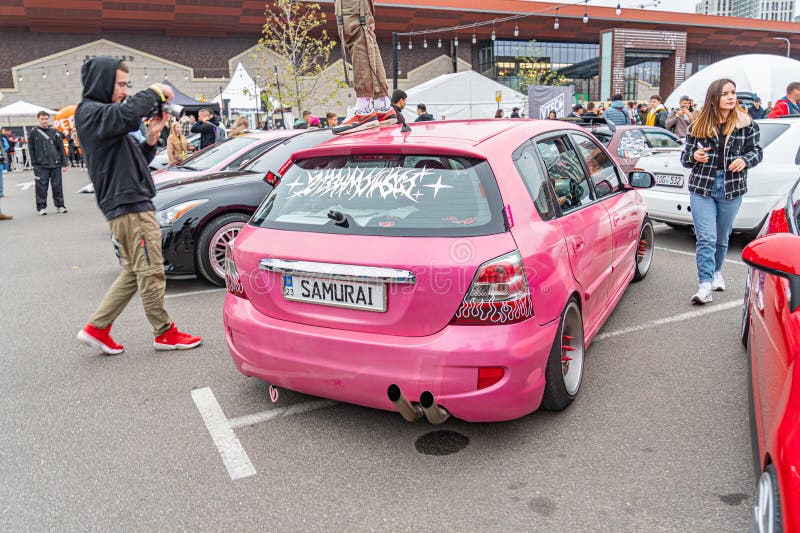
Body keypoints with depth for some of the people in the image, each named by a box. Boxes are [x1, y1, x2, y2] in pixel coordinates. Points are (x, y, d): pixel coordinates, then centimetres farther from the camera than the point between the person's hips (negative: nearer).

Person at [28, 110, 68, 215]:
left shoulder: (55, 132, 10)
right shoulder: (33, 133, 5)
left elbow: (61, 149, 10)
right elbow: (31, 150, 4)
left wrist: (64, 164, 5)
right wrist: (34, 164, -1)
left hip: (56, 164, 2)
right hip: (41, 166, -2)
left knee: (57, 186, 5)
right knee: (42, 187, 0)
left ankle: (60, 205, 15)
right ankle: (41, 207, 7)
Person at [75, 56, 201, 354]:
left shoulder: (99, 114, 23)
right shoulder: (92, 113, -8)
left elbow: (135, 161, 21)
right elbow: (128, 114, -33)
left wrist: (151, 140, 3)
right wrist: (155, 92, -17)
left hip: (121, 206, 10)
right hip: (129, 206, -10)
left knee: (133, 273, 15)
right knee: (151, 273, -2)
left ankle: (96, 329, 18)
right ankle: (164, 334, 8)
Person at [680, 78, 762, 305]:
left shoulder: (746, 124, 1)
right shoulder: (698, 126, 1)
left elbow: (757, 151, 8)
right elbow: (684, 156, 8)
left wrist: (745, 160, -14)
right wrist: (694, 156, -15)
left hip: (731, 188, 1)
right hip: (701, 186, -1)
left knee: (722, 238, 14)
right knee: (706, 238, -10)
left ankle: (716, 272, 38)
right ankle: (705, 284, -11)